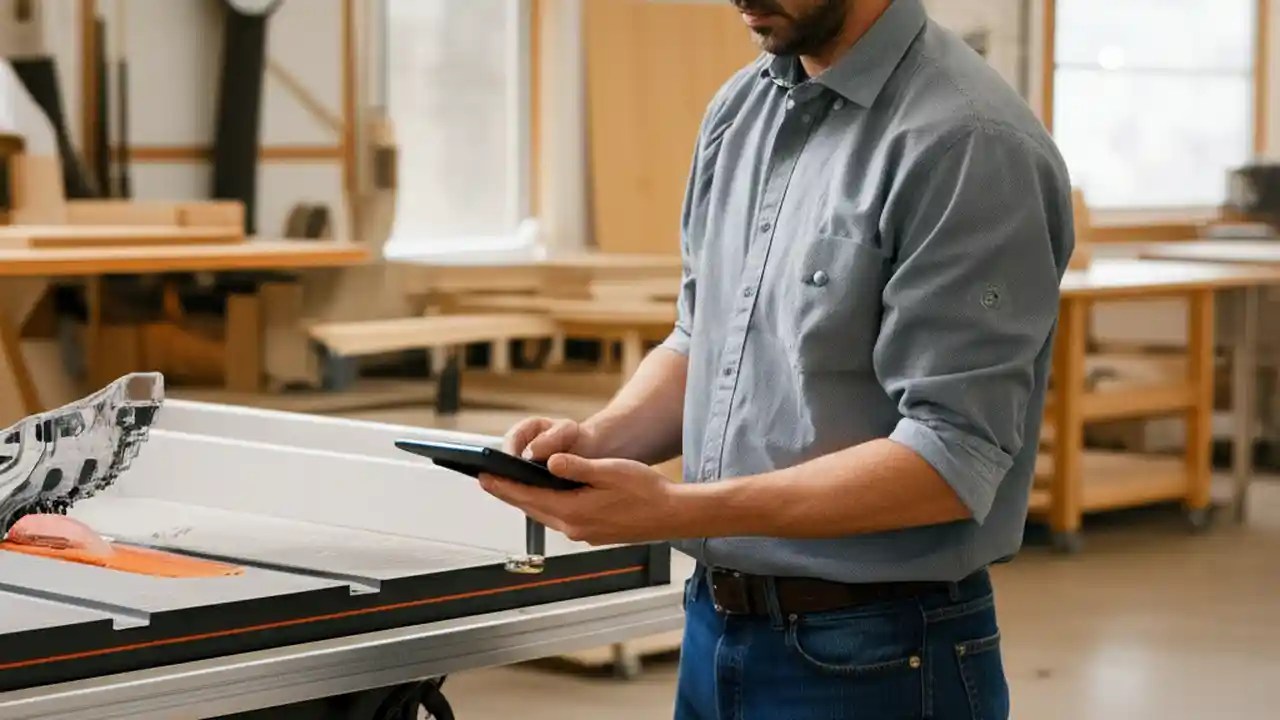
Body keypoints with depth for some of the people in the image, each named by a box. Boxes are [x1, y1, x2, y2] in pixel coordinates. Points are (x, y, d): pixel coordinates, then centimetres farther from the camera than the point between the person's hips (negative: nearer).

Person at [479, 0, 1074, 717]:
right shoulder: (742, 106, 6)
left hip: (874, 656, -7)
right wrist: (598, 441, -5)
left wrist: (677, 511, -26)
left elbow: (951, 460, -22)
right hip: (716, 627, 7)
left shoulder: (968, 141, -18)